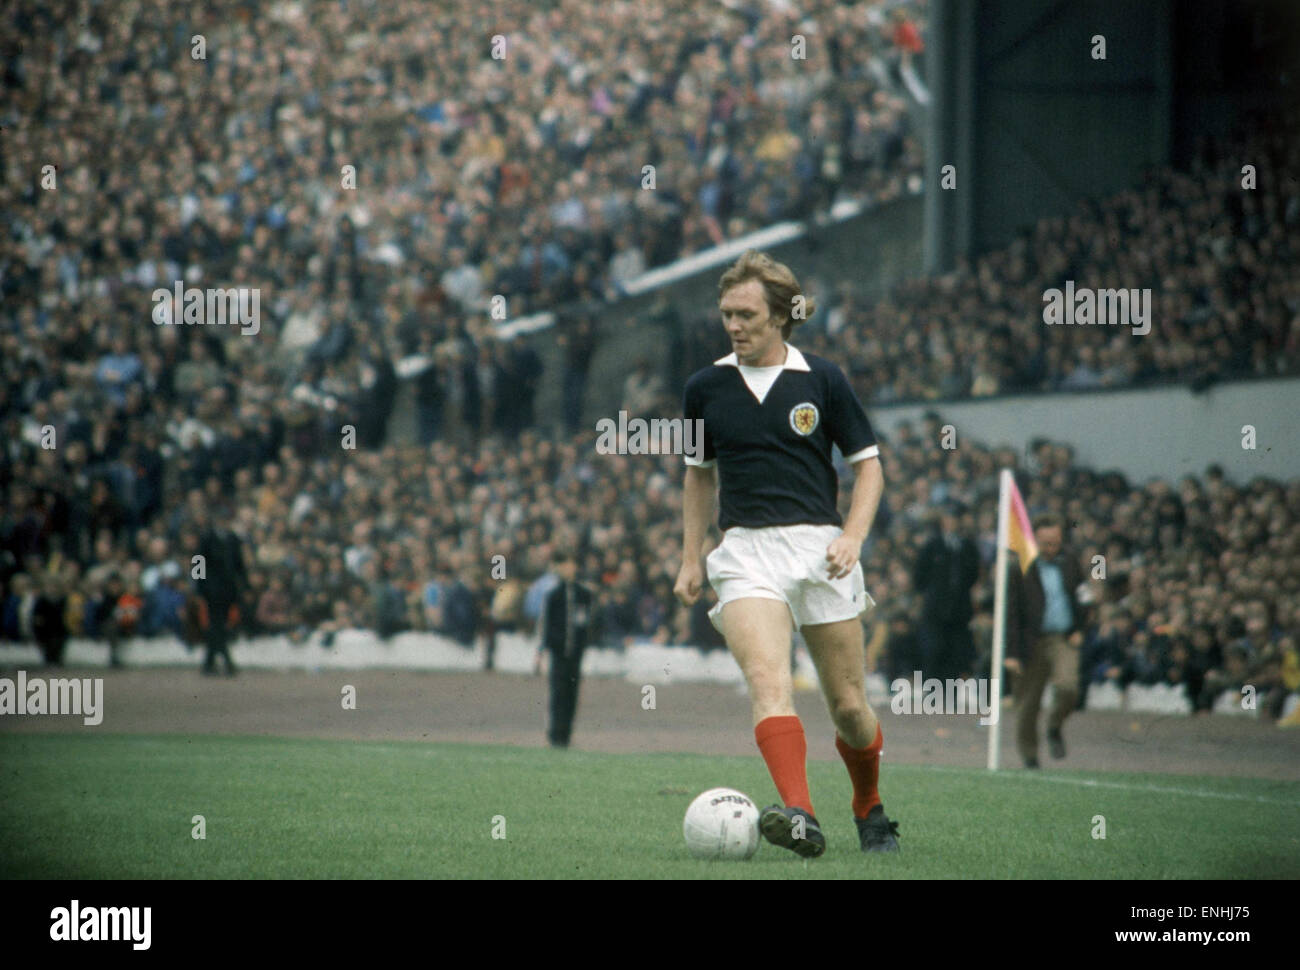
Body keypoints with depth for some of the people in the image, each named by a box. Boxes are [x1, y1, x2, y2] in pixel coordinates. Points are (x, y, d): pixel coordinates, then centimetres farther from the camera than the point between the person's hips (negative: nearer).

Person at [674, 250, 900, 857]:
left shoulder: (822, 380, 3)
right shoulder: (705, 387, 9)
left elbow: (868, 463, 7)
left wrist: (854, 535, -8)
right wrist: (691, 558, 16)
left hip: (819, 548, 0)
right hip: (744, 552, 0)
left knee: (848, 704, 5)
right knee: (768, 682, -24)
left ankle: (870, 811, 32)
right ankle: (800, 818, -39)